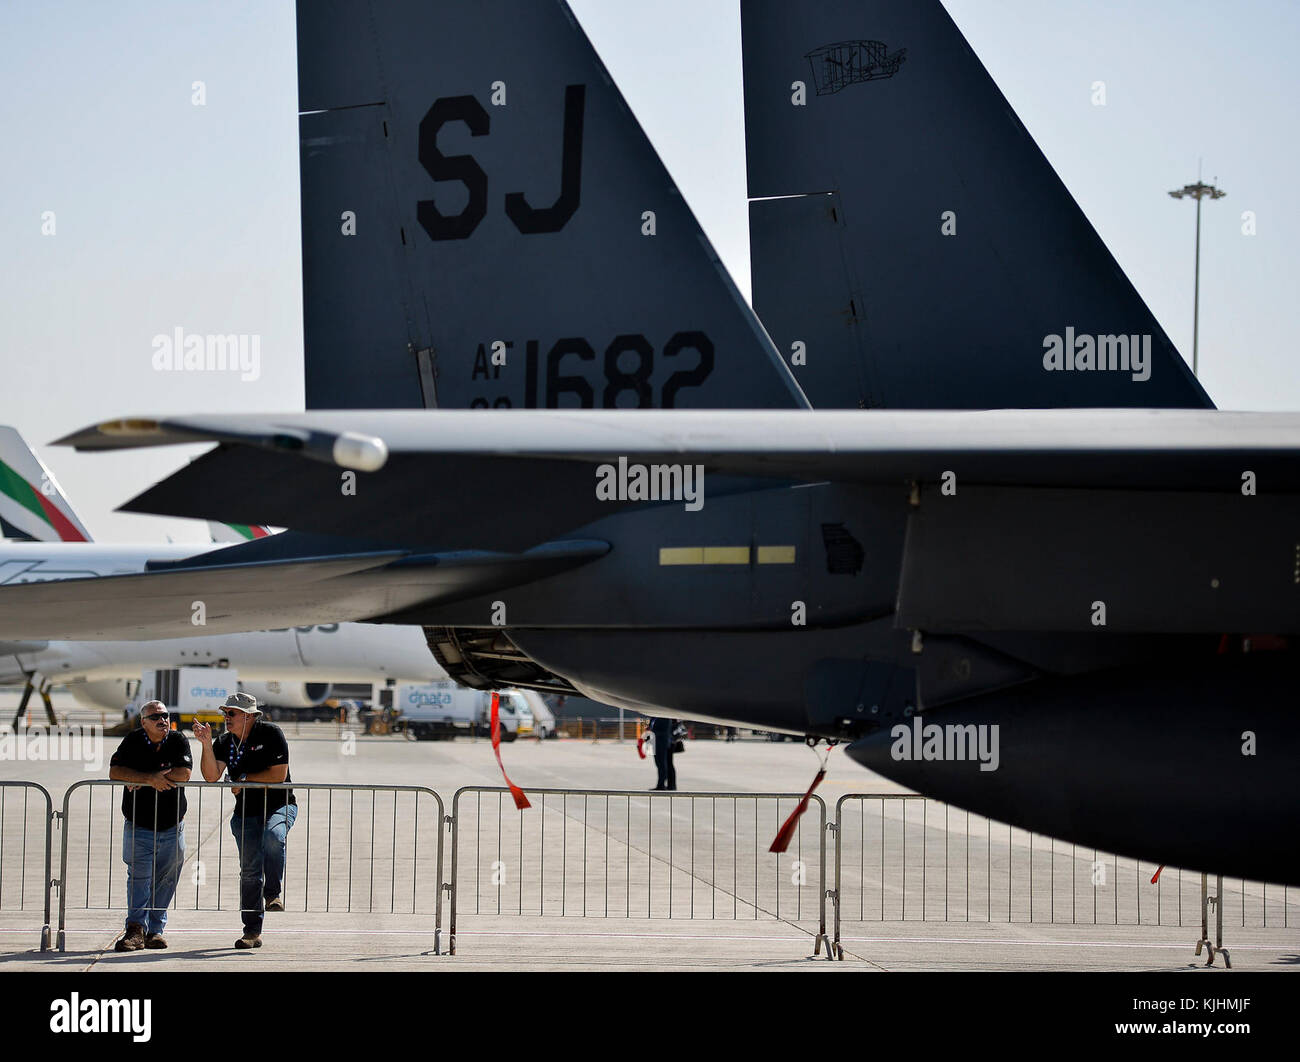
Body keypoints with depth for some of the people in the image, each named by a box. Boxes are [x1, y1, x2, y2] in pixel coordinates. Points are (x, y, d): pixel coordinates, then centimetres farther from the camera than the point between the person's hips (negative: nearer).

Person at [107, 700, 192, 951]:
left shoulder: (178, 741, -1)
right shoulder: (133, 741, -2)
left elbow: (184, 774, -14)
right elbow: (115, 772, -13)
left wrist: (142, 780, -15)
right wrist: (150, 778, -24)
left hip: (172, 828, 1)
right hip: (138, 827, -1)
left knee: (165, 881, 4)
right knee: (139, 877, -9)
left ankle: (155, 929, 13)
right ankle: (136, 930, -13)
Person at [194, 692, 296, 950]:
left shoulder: (270, 733, -9)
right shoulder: (225, 742, 4)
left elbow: (279, 774, -15)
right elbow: (212, 775, -9)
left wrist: (244, 779, -9)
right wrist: (206, 744, -19)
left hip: (280, 805, -4)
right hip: (246, 812, 4)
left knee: (272, 836, -37)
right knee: (249, 871, 2)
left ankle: (273, 895, -22)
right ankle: (252, 932, 7)